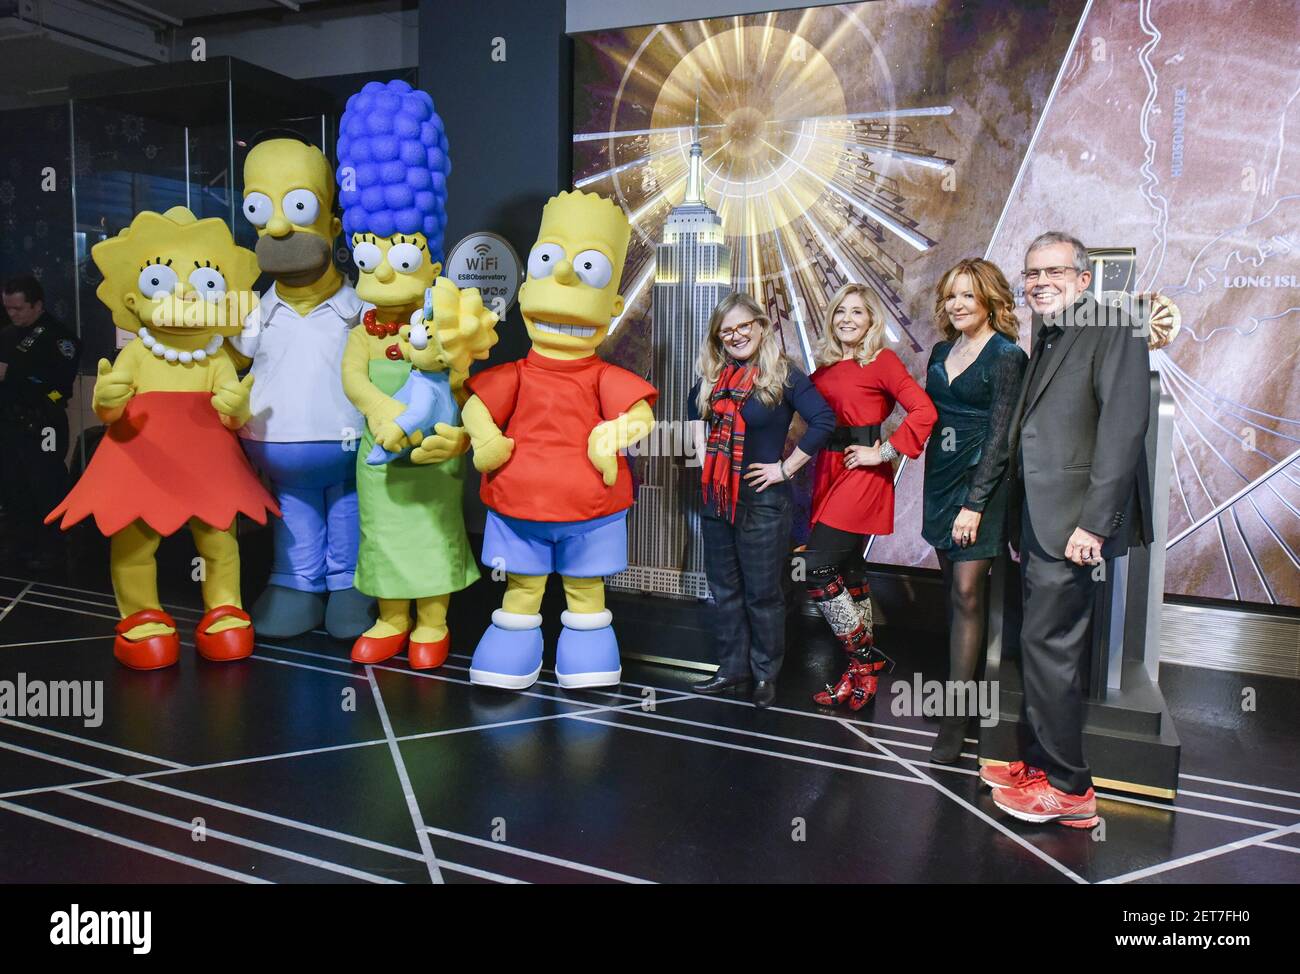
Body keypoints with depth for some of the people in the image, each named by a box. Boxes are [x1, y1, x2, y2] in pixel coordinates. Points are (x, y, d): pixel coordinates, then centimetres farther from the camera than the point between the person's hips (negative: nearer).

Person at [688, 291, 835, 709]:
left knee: (762, 592, 5)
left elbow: (823, 421, -20)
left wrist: (785, 468, -17)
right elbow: (694, 414, 27)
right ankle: (732, 667, 27)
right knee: (724, 589, 13)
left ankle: (765, 674, 20)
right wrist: (702, 456, 13)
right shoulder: (711, 379, 7)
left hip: (763, 501, -6)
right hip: (715, 498, 6)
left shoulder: (783, 376, -10)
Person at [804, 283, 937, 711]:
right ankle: (866, 664, 25)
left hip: (862, 475, -7)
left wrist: (884, 453, -15)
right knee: (845, 570, 12)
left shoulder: (882, 361, -8)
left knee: (818, 568, -12)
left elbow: (924, 410, -17)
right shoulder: (826, 366, 12)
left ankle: (862, 663, 4)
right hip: (829, 471, 7)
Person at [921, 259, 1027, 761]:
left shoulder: (1006, 356, -8)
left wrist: (975, 503, -16)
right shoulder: (941, 353, 12)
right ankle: (961, 681, 21)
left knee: (967, 593, -8)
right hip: (940, 480, 7)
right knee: (953, 589, 10)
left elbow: (999, 436, -12)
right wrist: (935, 486, 11)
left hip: (981, 483, -7)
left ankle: (954, 715, -5)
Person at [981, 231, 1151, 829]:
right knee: (1043, 646, 14)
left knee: (1048, 645, -6)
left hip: (1072, 524, -9)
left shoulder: (1112, 330, -7)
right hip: (1038, 523, 9)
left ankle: (1067, 789, 6)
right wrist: (1019, 525, 12)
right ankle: (1038, 764, 25)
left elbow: (1123, 428, -17)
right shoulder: (1046, 340, 19)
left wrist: (1093, 523, -21)